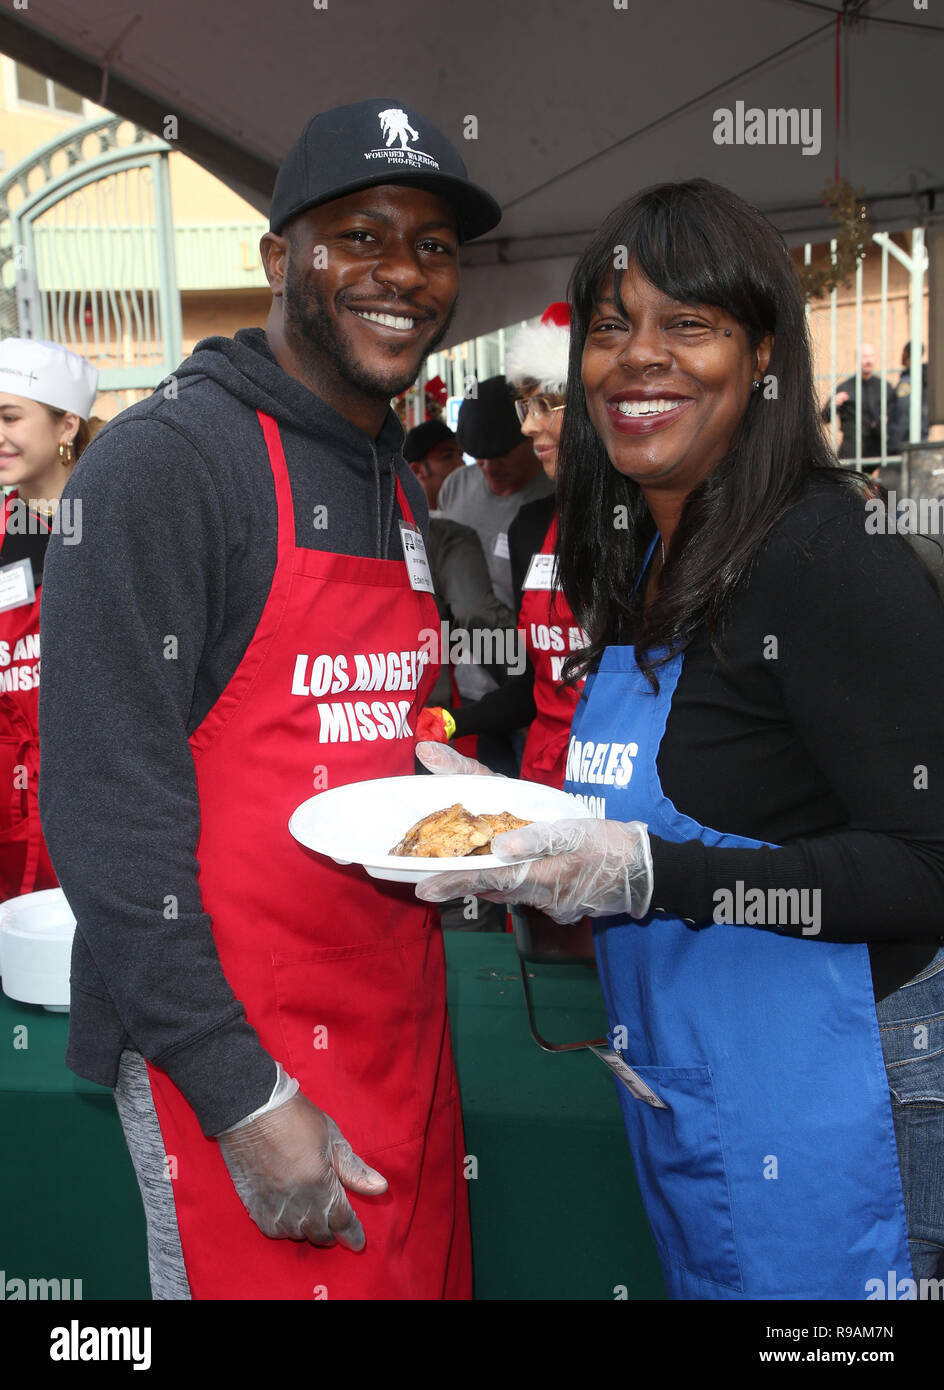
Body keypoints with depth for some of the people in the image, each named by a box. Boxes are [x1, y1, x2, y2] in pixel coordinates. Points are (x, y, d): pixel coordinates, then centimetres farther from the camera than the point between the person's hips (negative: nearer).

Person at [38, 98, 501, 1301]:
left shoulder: (402, 486, 11)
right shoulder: (165, 458, -14)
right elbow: (105, 803, -19)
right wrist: (243, 1099, -19)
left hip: (401, 1015, 8)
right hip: (226, 1043, -8)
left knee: (427, 1273, 21)